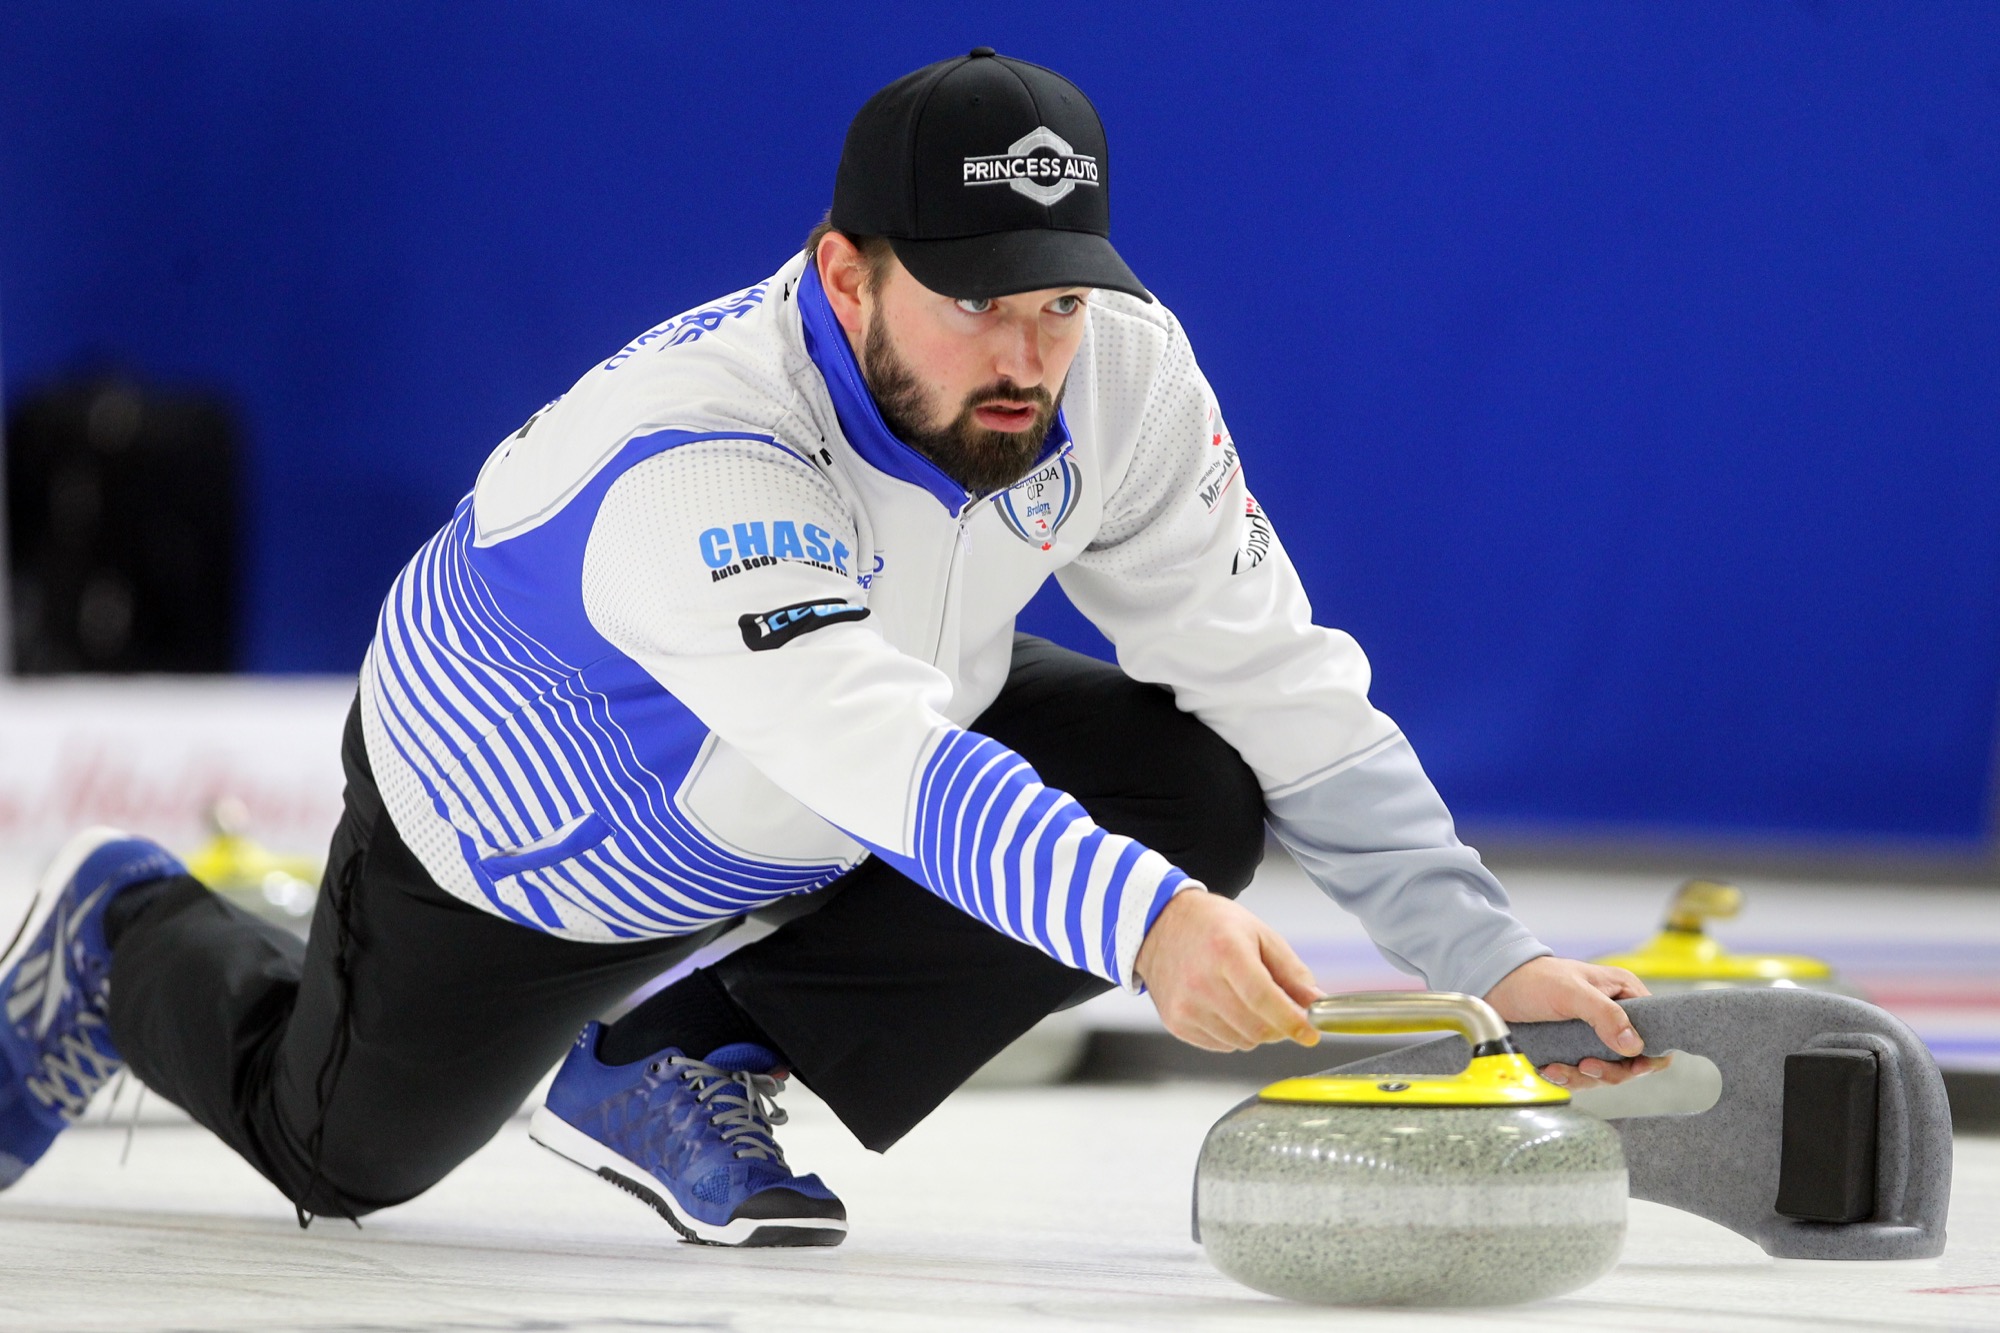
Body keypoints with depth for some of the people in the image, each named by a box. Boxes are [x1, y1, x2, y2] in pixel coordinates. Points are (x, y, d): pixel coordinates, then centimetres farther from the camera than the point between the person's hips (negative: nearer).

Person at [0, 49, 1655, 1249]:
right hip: (520, 839, -5)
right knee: (344, 1148, 11)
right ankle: (140, 940, 47)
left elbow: (1280, 689, -20)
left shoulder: (1124, 375, -27)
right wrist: (1143, 923, -76)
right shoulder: (689, 455, -46)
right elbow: (886, 761, -61)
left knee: (1192, 788, -17)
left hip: (859, 746, 5)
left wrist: (1487, 954, -28)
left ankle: (692, 1065, 0)